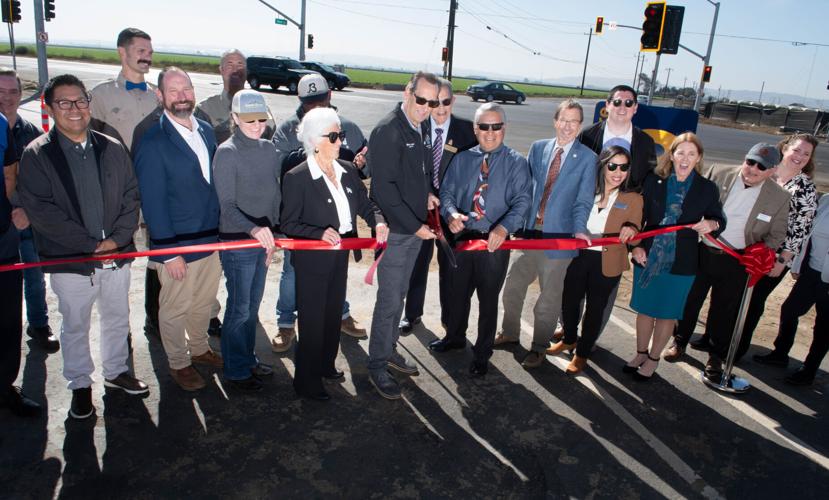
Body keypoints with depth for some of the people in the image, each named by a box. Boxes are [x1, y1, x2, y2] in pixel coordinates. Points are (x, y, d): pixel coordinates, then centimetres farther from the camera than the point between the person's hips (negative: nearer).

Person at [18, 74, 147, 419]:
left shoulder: (112, 149, 4)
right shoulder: (36, 155, -7)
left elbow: (130, 196, 3)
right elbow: (40, 210, -14)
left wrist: (117, 238, -11)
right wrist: (91, 244, -17)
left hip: (117, 255, 3)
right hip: (70, 262, -3)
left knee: (117, 319, 18)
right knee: (75, 327, 12)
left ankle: (116, 371, 39)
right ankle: (80, 385, 30)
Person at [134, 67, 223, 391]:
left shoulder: (206, 131, 5)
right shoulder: (153, 142, -14)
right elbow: (153, 202, -14)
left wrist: (223, 228, 8)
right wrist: (169, 253, -15)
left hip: (212, 238, 6)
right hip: (177, 244, -6)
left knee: (204, 301, 22)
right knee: (175, 309, 12)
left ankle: (199, 348, 44)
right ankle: (178, 364, 32)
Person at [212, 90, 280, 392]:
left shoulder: (268, 149, 8)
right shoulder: (227, 153, -13)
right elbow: (227, 205, -18)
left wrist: (272, 235, 11)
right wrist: (253, 229, -34)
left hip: (263, 239, 7)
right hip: (237, 242, -7)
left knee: (253, 305, 18)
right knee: (239, 309, 4)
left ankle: (248, 359, 35)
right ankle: (236, 370, 20)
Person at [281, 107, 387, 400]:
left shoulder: (347, 170, 3)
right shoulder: (297, 178, -16)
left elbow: (365, 204, 8)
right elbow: (288, 224, -15)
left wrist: (378, 222, -14)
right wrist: (321, 233, -30)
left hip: (340, 257, 7)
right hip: (313, 260, -7)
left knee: (334, 315, 21)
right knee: (312, 321, 6)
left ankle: (326, 366, 43)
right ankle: (306, 382, 24)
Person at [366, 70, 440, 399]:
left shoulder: (421, 130, 10)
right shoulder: (387, 131, -17)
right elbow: (383, 189, -21)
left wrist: (426, 195, 6)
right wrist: (415, 226, -20)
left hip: (416, 228, 8)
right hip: (394, 230, -8)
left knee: (399, 295, 18)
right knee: (389, 301, -1)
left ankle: (389, 350, 34)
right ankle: (377, 366, 15)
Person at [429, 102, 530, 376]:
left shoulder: (516, 162, -6)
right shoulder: (462, 159, 6)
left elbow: (522, 200, -14)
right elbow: (447, 191, 5)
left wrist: (504, 227, -32)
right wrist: (451, 213, -18)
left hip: (495, 241, -3)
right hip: (463, 237, 4)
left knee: (488, 299, 10)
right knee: (457, 292, 19)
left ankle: (482, 354, 28)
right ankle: (455, 336, 44)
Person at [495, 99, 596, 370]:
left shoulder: (587, 158, -3)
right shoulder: (538, 148, 5)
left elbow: (583, 201, -6)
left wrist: (579, 231, -21)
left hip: (559, 236, -3)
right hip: (528, 231, 3)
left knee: (549, 297, 8)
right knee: (513, 286, 15)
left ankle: (539, 348, 27)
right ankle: (509, 333, 39)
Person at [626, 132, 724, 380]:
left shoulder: (707, 189, -3)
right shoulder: (654, 181, -2)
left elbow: (720, 220, 5)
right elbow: (639, 216, 3)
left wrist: (711, 224, -18)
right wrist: (636, 245, -6)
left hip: (681, 264, -1)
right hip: (648, 258, 1)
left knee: (667, 314, 10)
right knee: (645, 309, 13)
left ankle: (653, 360, 28)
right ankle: (640, 354, 32)